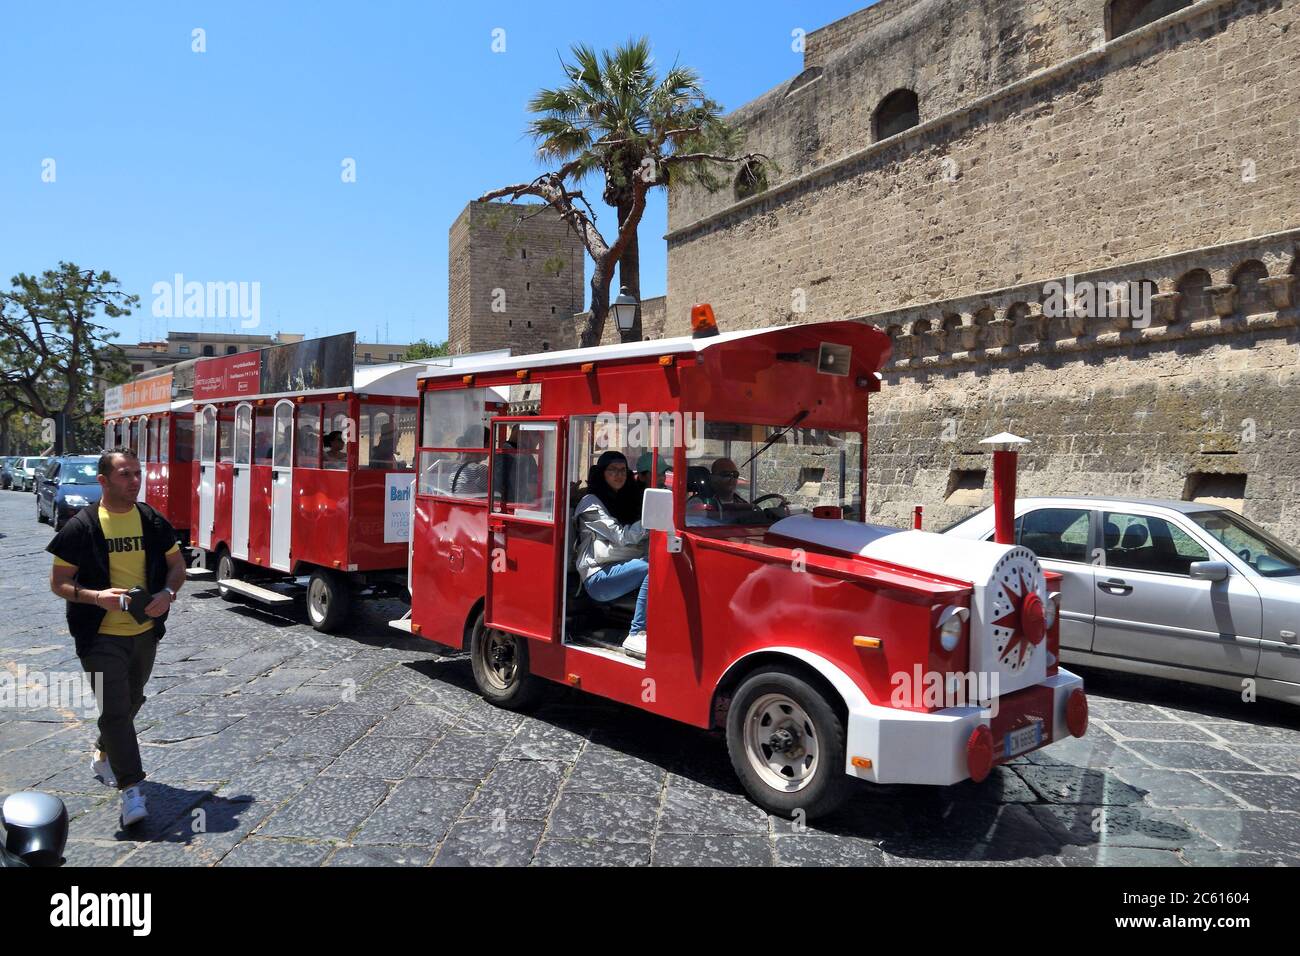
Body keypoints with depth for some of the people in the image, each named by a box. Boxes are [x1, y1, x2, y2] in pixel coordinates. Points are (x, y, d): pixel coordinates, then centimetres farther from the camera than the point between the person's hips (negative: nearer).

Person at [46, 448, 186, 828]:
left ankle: (103, 755, 47)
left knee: (131, 702, 21)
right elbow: (59, 582, -6)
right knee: (115, 709, -8)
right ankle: (131, 789, -3)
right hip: (101, 637, -5)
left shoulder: (153, 521, 1)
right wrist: (95, 596, -25)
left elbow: (177, 565, 10)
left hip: (145, 632, 5)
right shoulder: (82, 526, -10)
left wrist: (167, 593, -10)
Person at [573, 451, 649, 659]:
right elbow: (621, 537, -7)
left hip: (624, 568, 6)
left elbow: (642, 539, 18)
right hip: (599, 576, -6)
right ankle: (636, 636, -32)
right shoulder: (591, 502, 5)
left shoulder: (628, 501, 26)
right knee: (653, 568, -31)